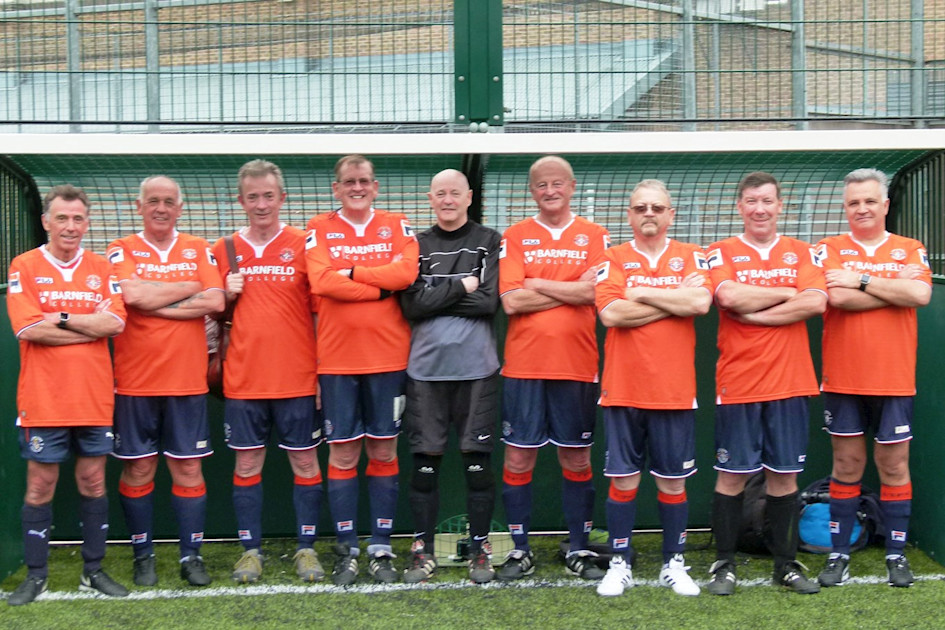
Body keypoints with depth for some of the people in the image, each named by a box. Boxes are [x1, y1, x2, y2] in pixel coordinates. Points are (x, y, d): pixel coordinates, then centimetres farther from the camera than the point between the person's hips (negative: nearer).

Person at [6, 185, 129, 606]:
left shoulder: (101, 268, 7)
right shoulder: (24, 267, -1)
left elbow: (116, 322, -7)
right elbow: (28, 329, -14)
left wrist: (61, 319, -13)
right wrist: (92, 326, -10)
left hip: (94, 397, 3)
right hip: (43, 398, -2)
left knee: (93, 481, 9)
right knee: (40, 485, 4)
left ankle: (93, 571, 21)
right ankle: (35, 575, 17)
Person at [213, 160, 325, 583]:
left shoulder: (303, 245, 0)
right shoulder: (224, 251, 7)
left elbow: (319, 310, 1)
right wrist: (226, 294, -7)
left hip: (297, 377, -2)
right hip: (243, 379, 2)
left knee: (304, 461, 4)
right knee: (247, 464, 6)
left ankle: (306, 548, 15)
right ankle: (250, 549, 17)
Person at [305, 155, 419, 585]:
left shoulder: (396, 226, 7)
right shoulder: (319, 230, 5)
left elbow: (406, 272, -12)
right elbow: (322, 281, -13)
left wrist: (352, 272, -10)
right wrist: (381, 286, -11)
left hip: (388, 357, 1)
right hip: (337, 360, 0)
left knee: (384, 452, 5)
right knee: (342, 454, 3)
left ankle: (381, 549, 15)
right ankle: (346, 552, 12)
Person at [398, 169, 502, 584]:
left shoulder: (489, 242, 5)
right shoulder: (417, 245, 9)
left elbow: (489, 302, -7)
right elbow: (412, 306, -3)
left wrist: (436, 297, -7)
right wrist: (461, 287, -6)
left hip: (476, 367, -1)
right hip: (426, 368, 1)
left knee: (478, 459, 2)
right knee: (425, 460, 4)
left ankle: (480, 548, 14)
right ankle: (423, 548, 14)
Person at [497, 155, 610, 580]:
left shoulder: (594, 237, 5)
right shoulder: (514, 238, 4)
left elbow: (592, 291, -11)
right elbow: (511, 301, -8)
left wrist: (537, 283, -7)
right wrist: (570, 291, -8)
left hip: (577, 365, 0)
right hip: (524, 365, 0)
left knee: (576, 458, 7)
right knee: (518, 457, 2)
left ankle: (578, 549, 19)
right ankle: (520, 550, 14)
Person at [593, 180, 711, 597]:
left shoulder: (691, 257, 5)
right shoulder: (613, 259, 3)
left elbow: (700, 302, -15)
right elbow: (610, 314, -13)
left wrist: (641, 293, -9)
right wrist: (674, 301, -9)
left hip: (675, 390, 1)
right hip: (623, 389, 0)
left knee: (672, 481, 9)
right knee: (623, 480, 5)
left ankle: (673, 564, 22)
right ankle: (619, 565, 17)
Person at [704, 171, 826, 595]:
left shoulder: (802, 253, 8)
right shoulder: (721, 253, 2)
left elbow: (816, 302, -9)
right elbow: (730, 297, -18)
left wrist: (753, 312, -12)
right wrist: (788, 293, -7)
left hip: (789, 383, 2)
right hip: (737, 383, -2)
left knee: (784, 475, 8)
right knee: (732, 475, 2)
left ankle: (786, 565, 20)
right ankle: (724, 564, 13)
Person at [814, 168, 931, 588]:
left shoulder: (911, 250, 7)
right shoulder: (829, 250, 3)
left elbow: (921, 294, -13)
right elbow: (837, 297, -16)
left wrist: (862, 279, -12)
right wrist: (895, 287, -9)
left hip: (894, 380, 1)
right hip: (843, 379, -1)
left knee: (894, 466, 6)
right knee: (847, 465, 6)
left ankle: (896, 554, 16)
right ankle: (839, 554, 14)